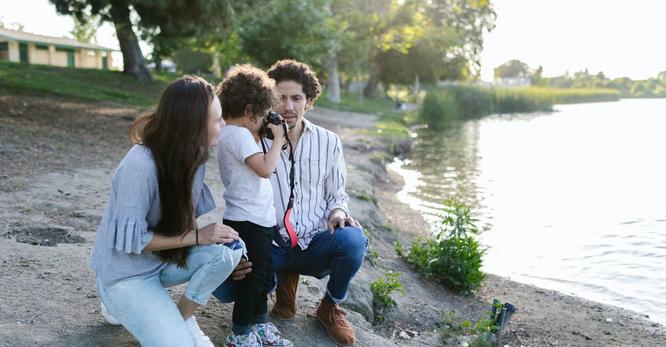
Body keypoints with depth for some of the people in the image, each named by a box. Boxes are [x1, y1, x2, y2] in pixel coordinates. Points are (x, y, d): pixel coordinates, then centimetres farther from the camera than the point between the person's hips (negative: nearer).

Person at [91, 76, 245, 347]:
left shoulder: (194, 154, -7)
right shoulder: (141, 165, -31)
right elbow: (129, 239, -26)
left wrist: (211, 233, -16)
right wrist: (196, 236, -26)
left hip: (167, 258, 6)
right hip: (125, 271, -6)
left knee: (229, 248, -20)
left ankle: (183, 317, 2)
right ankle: (122, 306, 9)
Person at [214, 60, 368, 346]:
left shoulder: (328, 143, 1)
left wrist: (338, 212, -14)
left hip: (316, 244, 1)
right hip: (271, 247, 0)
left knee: (353, 240, -34)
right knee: (223, 284, -28)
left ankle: (331, 306, 1)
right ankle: (284, 279, 9)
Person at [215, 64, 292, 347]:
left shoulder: (234, 134, 14)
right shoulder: (239, 134, -18)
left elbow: (258, 167, 18)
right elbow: (266, 169, -25)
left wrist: (263, 139, 10)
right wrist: (277, 139, -13)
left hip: (257, 219, 10)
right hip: (248, 221, -10)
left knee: (263, 275, 19)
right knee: (254, 278, 0)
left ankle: (258, 324, 32)